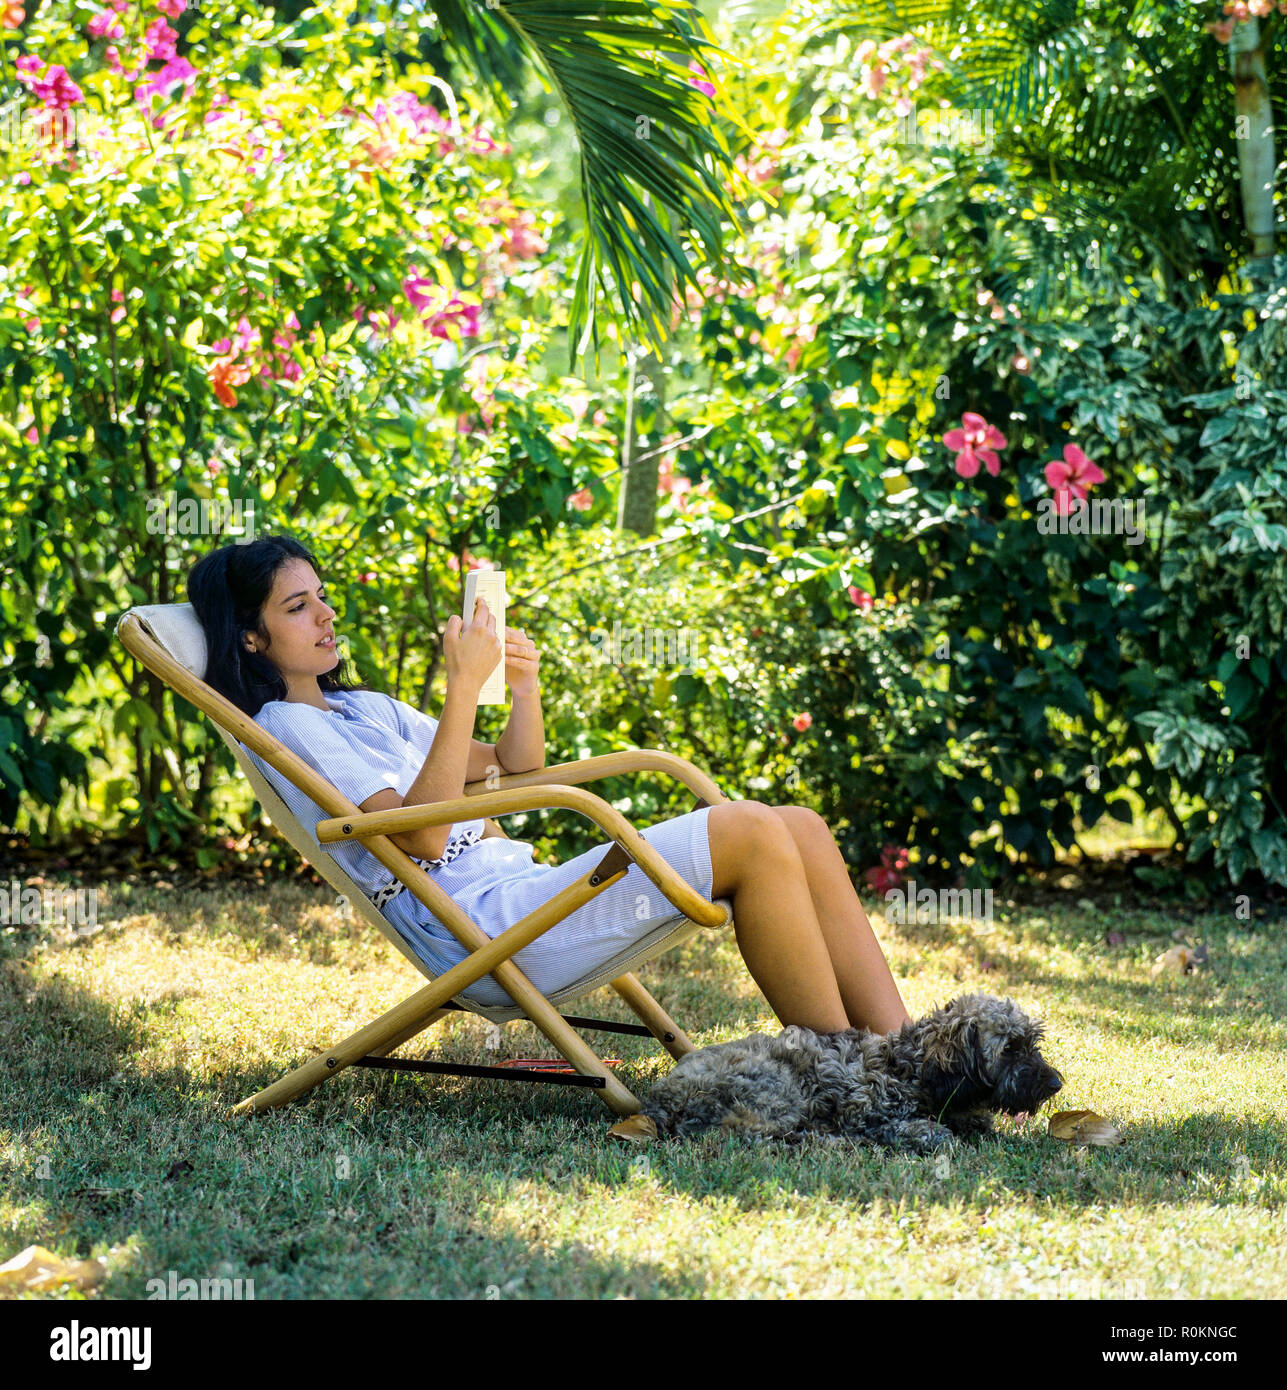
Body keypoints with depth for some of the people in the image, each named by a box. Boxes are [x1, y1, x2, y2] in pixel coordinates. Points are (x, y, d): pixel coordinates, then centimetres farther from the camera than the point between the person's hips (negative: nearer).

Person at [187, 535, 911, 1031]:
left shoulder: (363, 706, 25)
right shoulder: (285, 727, -3)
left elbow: (512, 770, 25)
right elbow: (421, 834, -16)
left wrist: (526, 689, 5)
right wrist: (465, 685, -19)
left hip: (524, 890, 9)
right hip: (485, 927, -9)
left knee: (801, 829, -5)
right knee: (754, 835, -21)